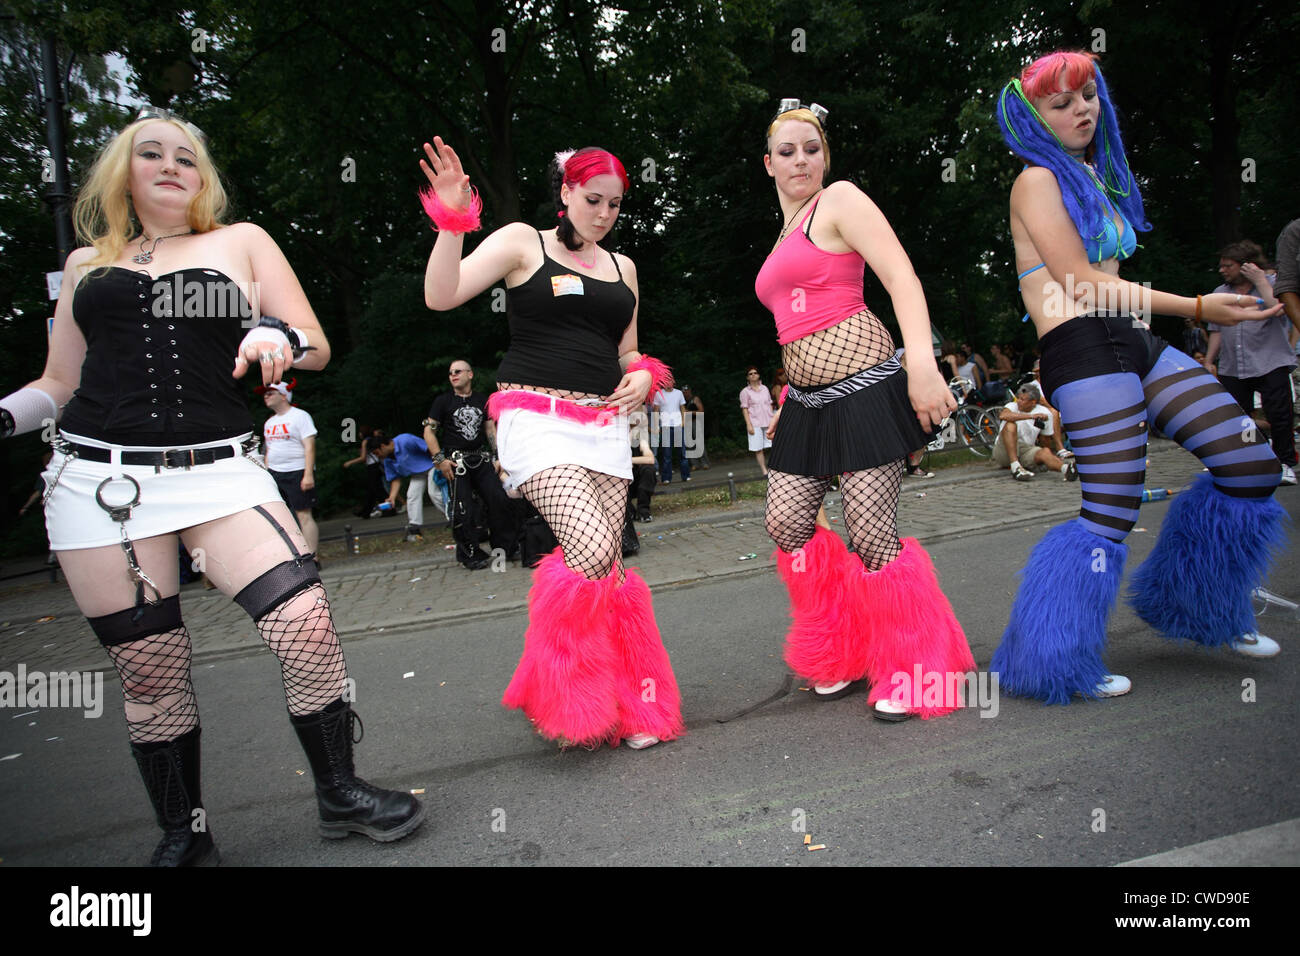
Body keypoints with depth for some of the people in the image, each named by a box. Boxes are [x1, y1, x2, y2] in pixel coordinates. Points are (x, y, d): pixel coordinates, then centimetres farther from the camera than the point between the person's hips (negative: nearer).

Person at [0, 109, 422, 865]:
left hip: (218, 469, -2)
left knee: (306, 622, -16)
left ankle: (340, 794, 5)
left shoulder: (242, 242, 14)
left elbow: (316, 348, 8)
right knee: (151, 671, 3)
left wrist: (279, 336, -13)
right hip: (100, 480, 2)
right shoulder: (87, 263, 20)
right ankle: (184, 835, 23)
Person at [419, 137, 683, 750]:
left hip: (604, 424, 6)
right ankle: (562, 692, 2)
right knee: (593, 551, -23)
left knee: (610, 567, 0)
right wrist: (453, 220, -18)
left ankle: (624, 703, 15)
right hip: (537, 418, -5)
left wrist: (644, 376, 5)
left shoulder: (622, 268, 21)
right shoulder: (522, 242, 5)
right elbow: (440, 296, -6)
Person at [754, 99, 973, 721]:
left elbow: (902, 278, -13)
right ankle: (843, 655, 21)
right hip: (808, 400, 8)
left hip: (864, 385, -8)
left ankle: (911, 671, 12)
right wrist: (789, 392, 22)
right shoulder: (785, 236, 21)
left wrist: (922, 363, -26)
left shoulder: (840, 200, -1)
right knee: (786, 525, 2)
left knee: (872, 536, -8)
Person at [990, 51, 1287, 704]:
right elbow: (1082, 284, -13)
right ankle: (1053, 666, 2)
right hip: (1083, 352, -9)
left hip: (1134, 344, 9)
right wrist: (1197, 308, -11)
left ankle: (1201, 610, 24)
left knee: (1253, 465, 6)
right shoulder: (1037, 179, -4)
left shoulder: (1095, 175, 23)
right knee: (1111, 516, -11)